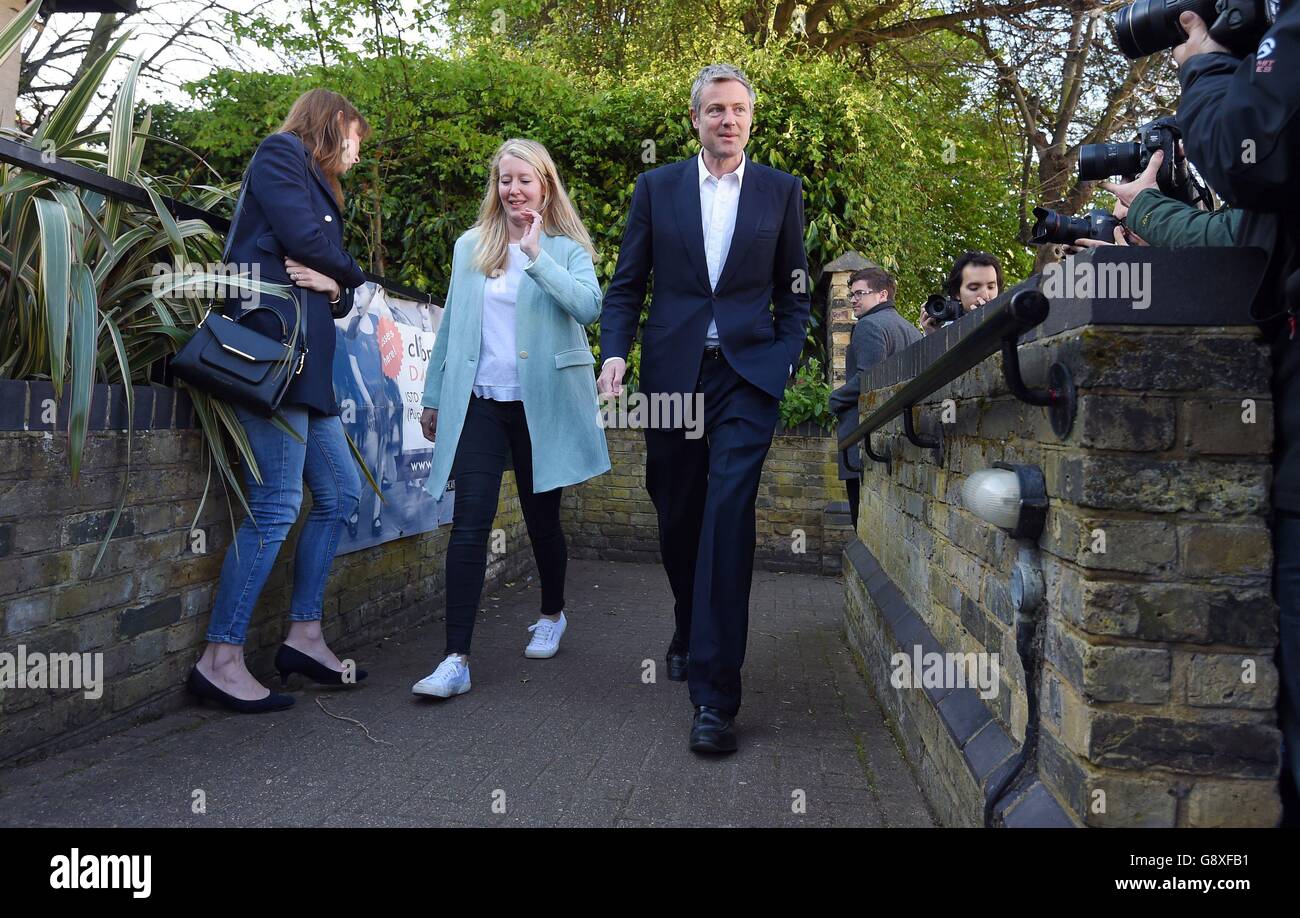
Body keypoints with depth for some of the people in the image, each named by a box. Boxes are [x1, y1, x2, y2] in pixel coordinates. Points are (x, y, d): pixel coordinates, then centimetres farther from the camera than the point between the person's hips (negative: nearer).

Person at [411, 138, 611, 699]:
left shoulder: (568, 248, 3)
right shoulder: (469, 247, 13)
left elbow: (587, 306, -16)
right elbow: (450, 325, 16)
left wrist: (536, 254, -20)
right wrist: (433, 396, 16)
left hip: (540, 403, -2)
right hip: (478, 401, 2)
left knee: (541, 518, 10)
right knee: (469, 521, -9)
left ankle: (552, 615, 35)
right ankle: (456, 659, -10)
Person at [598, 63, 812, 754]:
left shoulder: (781, 192, 9)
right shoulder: (656, 187, 10)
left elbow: (794, 291, 13)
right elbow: (626, 285, 8)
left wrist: (785, 358, -1)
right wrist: (615, 353, -7)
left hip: (747, 375, -2)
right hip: (671, 374, 2)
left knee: (727, 516, -15)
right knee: (678, 518, 11)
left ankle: (714, 692, -11)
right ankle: (689, 632, 37)